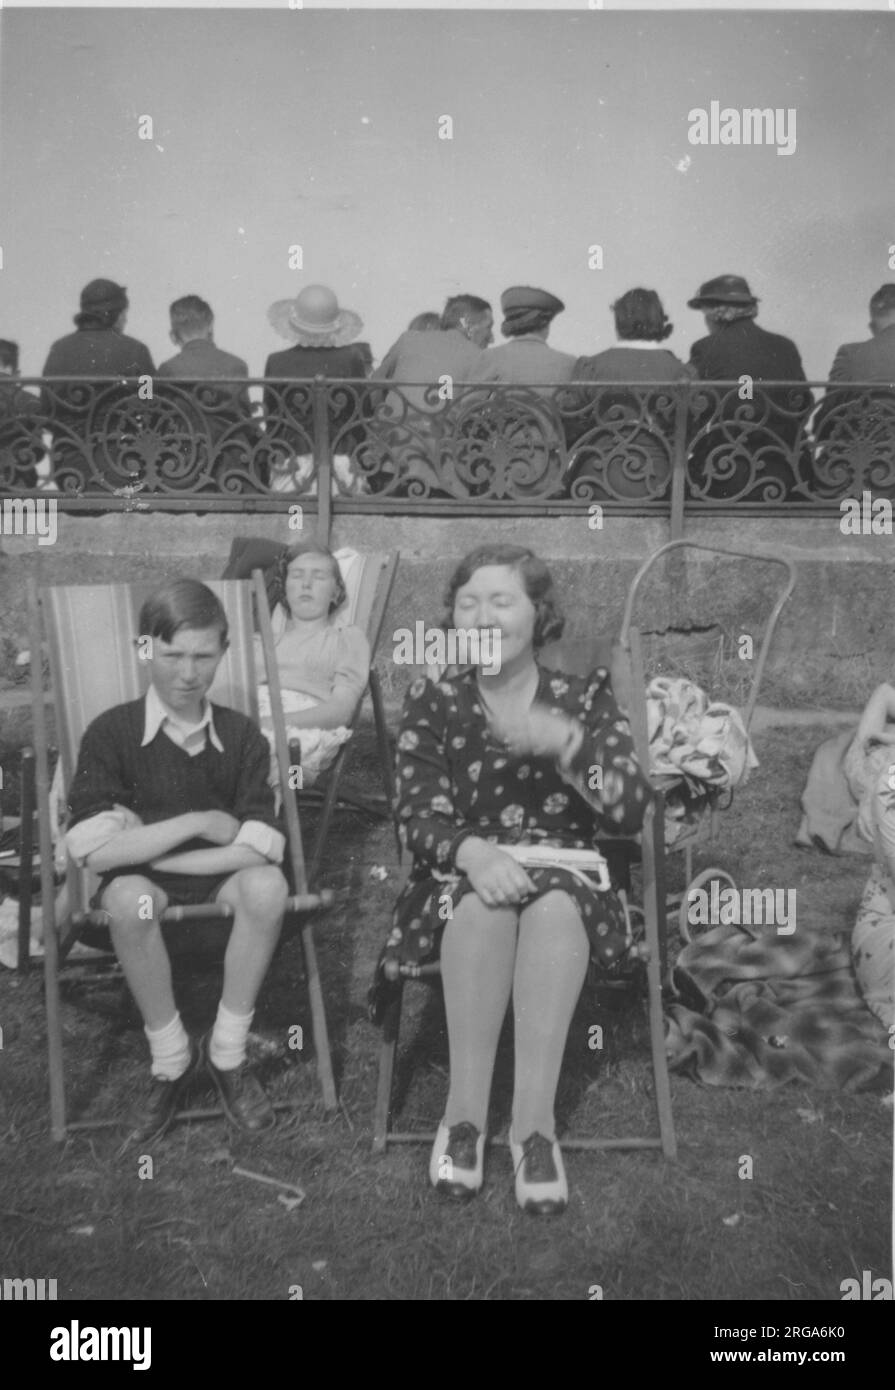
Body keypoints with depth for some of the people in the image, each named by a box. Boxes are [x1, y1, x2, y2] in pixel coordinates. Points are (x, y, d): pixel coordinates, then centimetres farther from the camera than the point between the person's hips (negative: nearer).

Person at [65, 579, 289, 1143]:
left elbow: (261, 849, -15)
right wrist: (200, 823, -17)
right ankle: (170, 1059, -10)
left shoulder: (241, 734, -5)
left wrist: (142, 841, -17)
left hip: (219, 879, 1)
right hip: (141, 880, -1)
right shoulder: (111, 731, -9)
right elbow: (94, 851, -17)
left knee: (267, 885, -30)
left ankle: (227, 1052, -9)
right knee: (129, 899, -35)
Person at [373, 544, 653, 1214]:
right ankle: (465, 1111, -27)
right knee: (483, 901, -34)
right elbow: (419, 816, -5)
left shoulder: (585, 696, 4)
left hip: (567, 879, 0)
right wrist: (474, 852, -29)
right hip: (464, 879, 0)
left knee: (554, 905, -35)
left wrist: (565, 745, -25)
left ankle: (535, 1119, -32)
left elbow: (633, 811, -8)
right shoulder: (433, 702, 5)